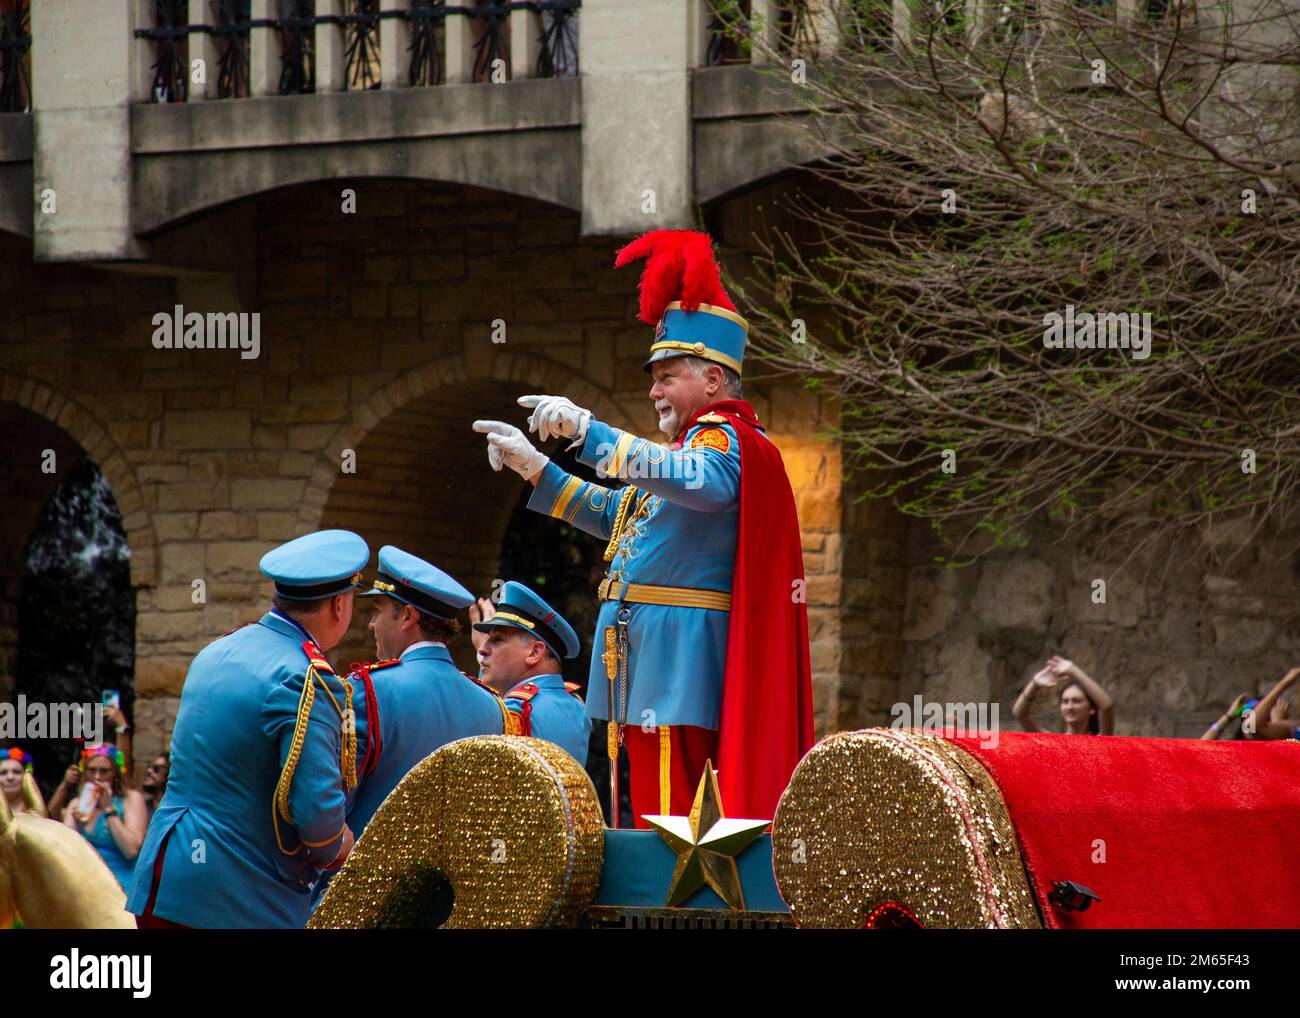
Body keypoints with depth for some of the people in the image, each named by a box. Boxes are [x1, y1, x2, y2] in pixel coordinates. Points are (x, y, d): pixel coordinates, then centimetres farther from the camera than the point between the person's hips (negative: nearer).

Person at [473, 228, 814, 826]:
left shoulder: (726, 437, -8)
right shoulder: (699, 440, 24)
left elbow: (705, 483, -33)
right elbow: (617, 514, 37)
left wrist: (588, 431, -36)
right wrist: (535, 468, 30)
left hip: (679, 655, -10)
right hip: (652, 663, 10)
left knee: (667, 815, -14)